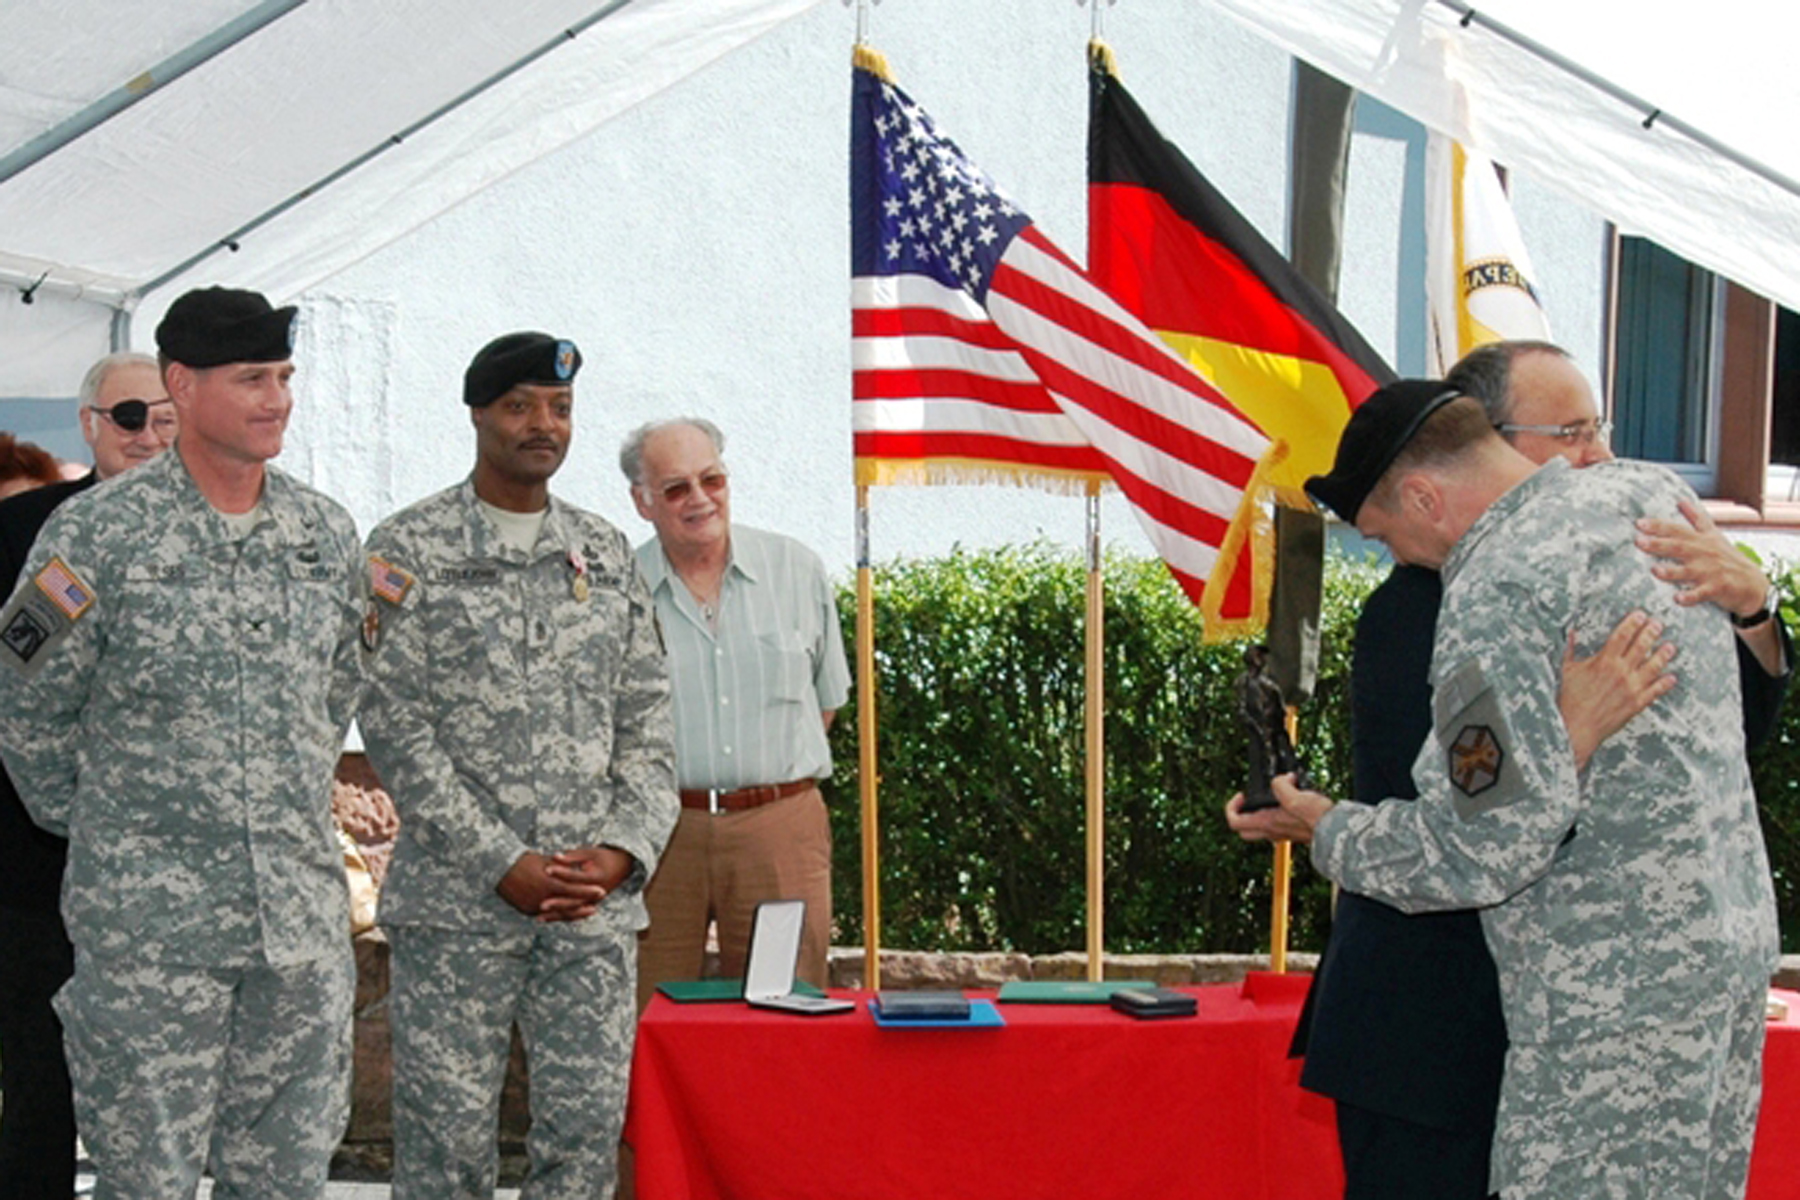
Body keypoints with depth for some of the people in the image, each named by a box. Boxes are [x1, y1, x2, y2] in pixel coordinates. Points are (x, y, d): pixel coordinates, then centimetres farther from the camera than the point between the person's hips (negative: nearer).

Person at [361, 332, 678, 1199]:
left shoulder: (606, 554, 12)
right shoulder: (408, 550, -1)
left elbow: (646, 723, 11)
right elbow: (393, 727, -7)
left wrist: (624, 851, -5)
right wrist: (504, 865, -12)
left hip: (597, 900, 4)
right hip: (456, 899, -3)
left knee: (588, 1127, 5)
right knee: (447, 1130, 0)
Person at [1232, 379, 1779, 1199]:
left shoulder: (1497, 592, -17)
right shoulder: (1649, 494, 8)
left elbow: (1499, 841, -20)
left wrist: (1330, 834, -6)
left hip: (1617, 986, -9)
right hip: (1734, 935, 9)